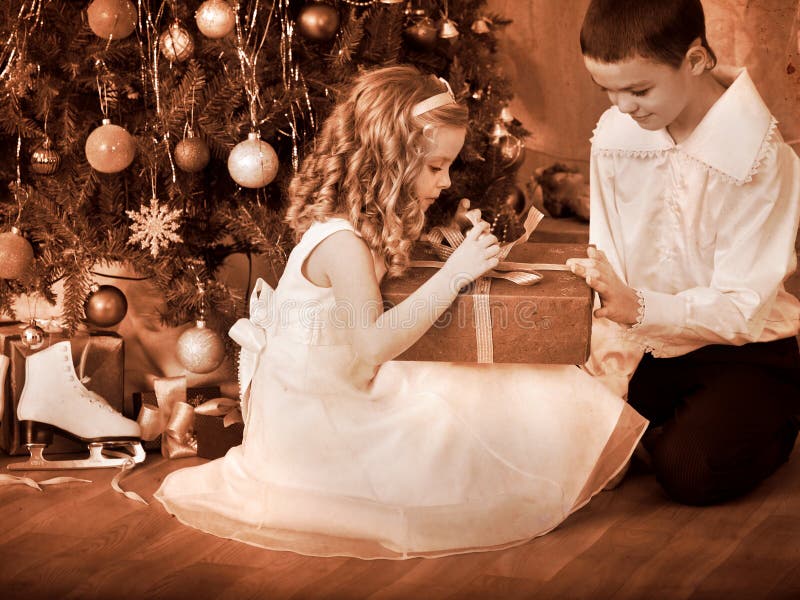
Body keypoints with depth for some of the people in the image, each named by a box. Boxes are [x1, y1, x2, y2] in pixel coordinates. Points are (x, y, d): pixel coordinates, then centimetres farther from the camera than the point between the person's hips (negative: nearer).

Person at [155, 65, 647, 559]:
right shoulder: (342, 242, -24)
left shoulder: (363, 228, 6)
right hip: (311, 419, -10)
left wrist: (459, 252, 4)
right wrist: (454, 274, -31)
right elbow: (373, 344, -34)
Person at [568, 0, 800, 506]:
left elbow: (742, 307, -22)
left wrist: (636, 307, -36)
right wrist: (611, 348, -16)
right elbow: (608, 257, 0)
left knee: (691, 472, -27)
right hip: (646, 341, 5)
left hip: (739, 347, -5)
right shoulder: (614, 134, -5)